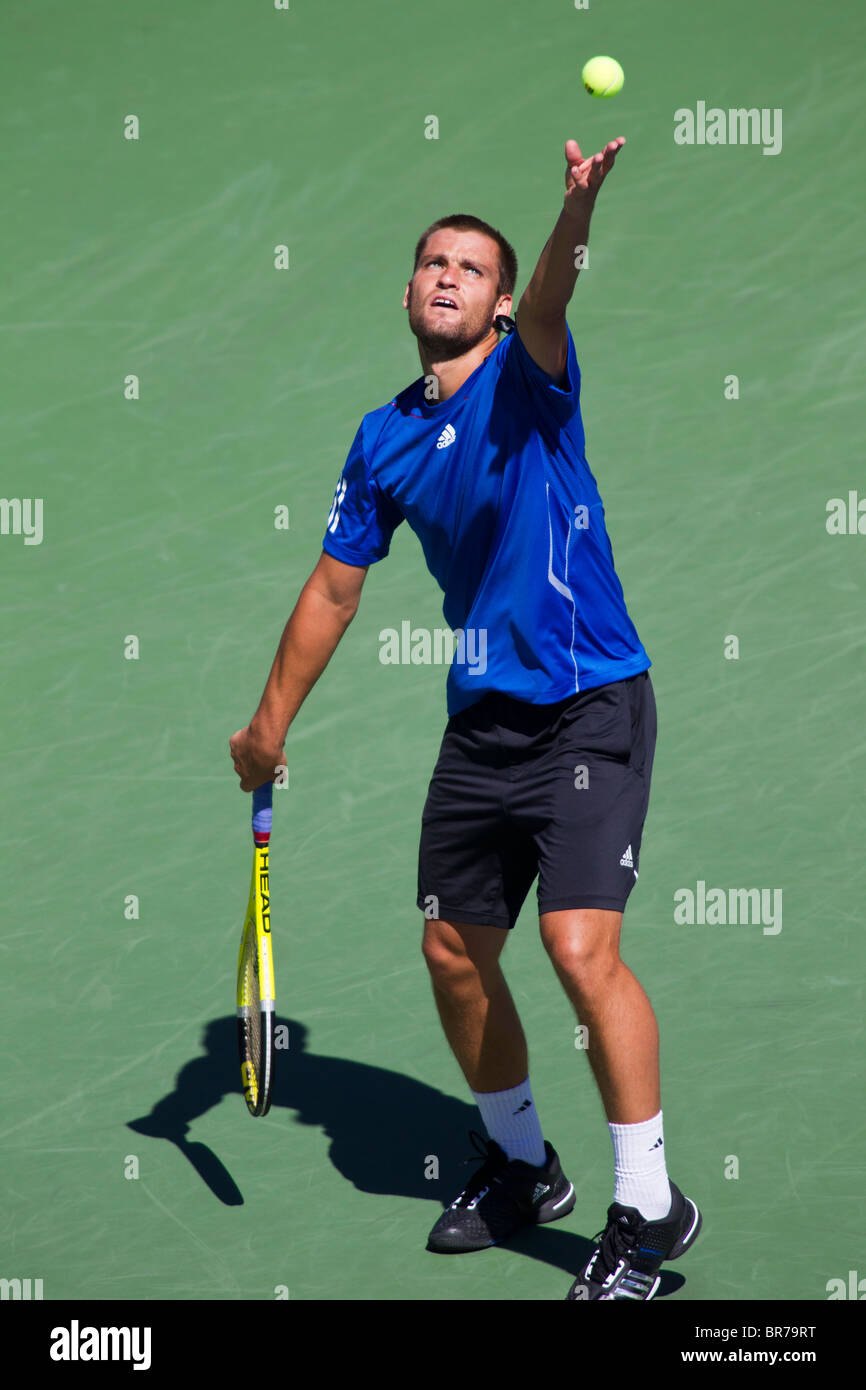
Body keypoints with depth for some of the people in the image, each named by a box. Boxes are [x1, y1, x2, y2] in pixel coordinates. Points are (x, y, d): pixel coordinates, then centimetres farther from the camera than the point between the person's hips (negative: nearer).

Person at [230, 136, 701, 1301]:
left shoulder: (527, 381, -7)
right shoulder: (383, 439, 9)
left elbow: (548, 304, -31)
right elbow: (335, 588, 17)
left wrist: (575, 215, -52)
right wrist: (271, 723, 18)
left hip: (590, 711, -6)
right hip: (483, 722, 6)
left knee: (581, 945, -17)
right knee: (456, 955, 10)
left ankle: (651, 1207, -2)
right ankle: (522, 1167, 33)